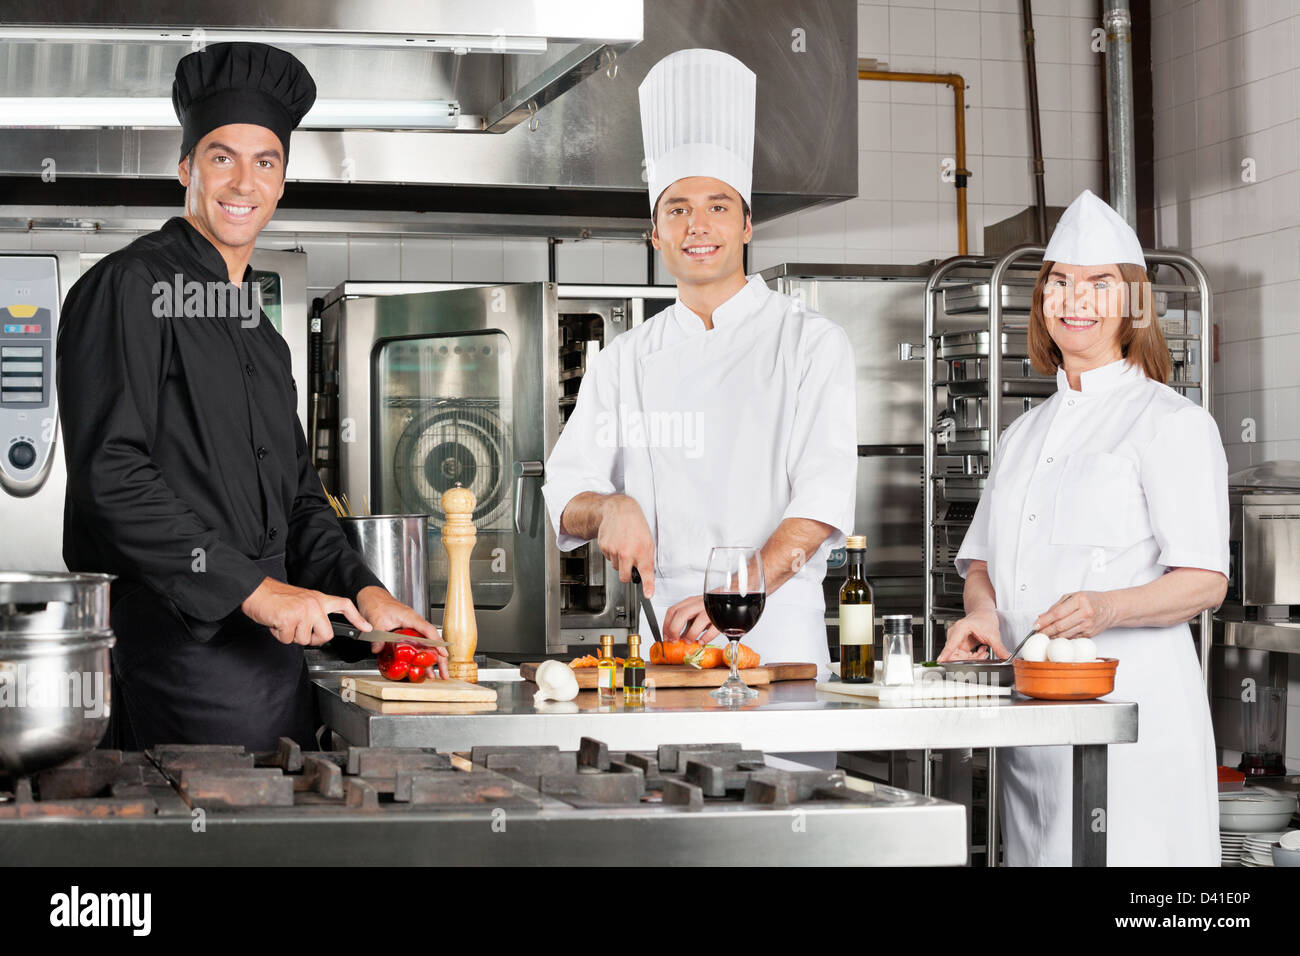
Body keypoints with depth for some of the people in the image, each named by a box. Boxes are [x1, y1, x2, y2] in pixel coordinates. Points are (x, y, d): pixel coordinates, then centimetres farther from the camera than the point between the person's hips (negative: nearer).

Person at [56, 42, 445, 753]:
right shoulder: (129, 287, -5)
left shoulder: (259, 329, 23)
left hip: (272, 638, 8)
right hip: (175, 636, -8)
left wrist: (361, 590, 7)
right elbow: (110, 474, -16)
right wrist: (252, 589, -19)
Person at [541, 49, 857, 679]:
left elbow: (823, 496, -7)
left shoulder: (810, 343, 3)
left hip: (776, 626, -2)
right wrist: (610, 507, -12)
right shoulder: (624, 362, 13)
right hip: (658, 628, 2)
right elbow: (566, 498, 12)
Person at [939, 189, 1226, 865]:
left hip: (1131, 701, -6)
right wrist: (983, 612, -2)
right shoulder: (1025, 434, 19)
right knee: (1038, 852, 6)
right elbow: (983, 561, 21)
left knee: (1122, 855, -10)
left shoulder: (1173, 423, -2)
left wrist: (1110, 607, -26)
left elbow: (1205, 580, -9)